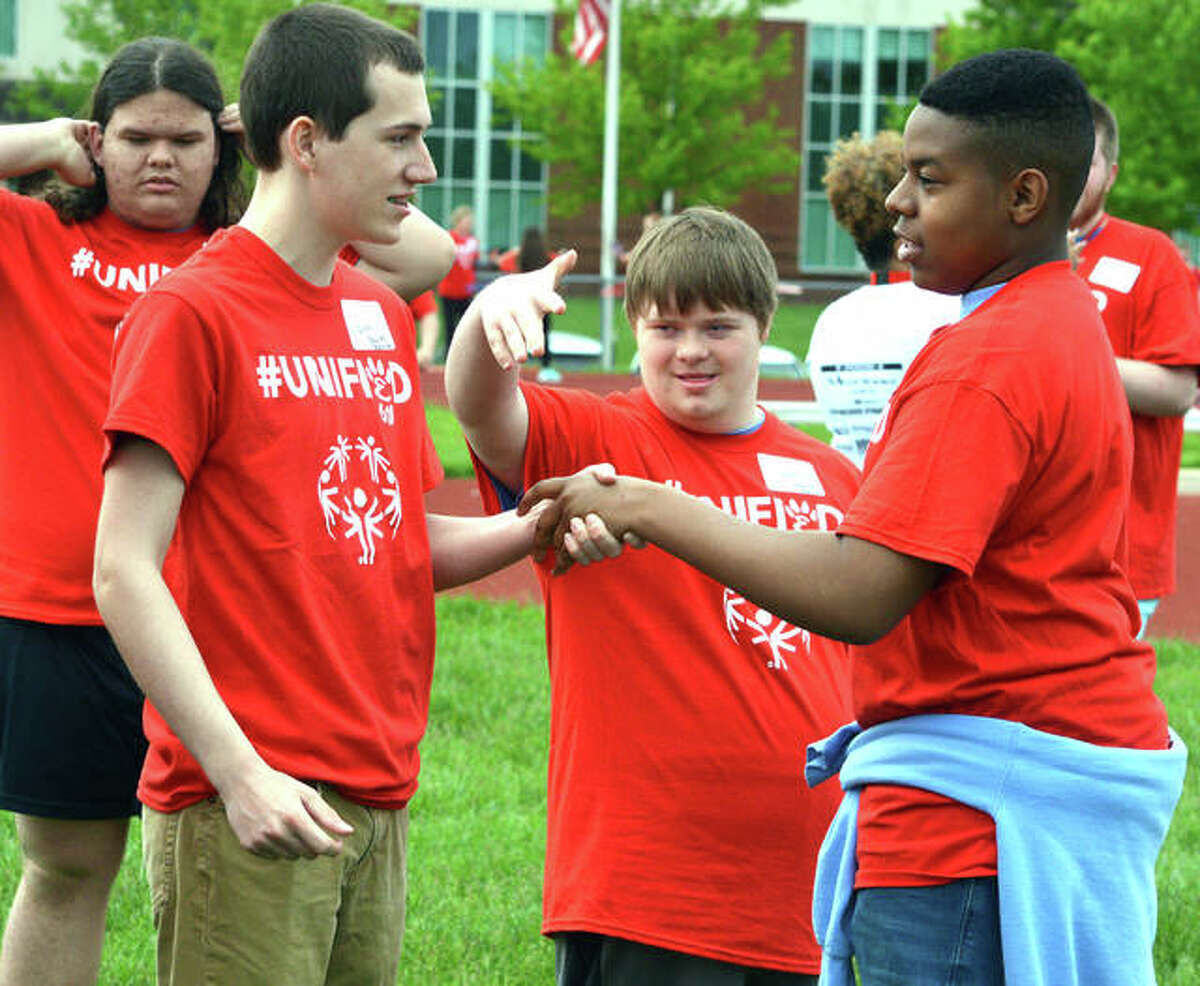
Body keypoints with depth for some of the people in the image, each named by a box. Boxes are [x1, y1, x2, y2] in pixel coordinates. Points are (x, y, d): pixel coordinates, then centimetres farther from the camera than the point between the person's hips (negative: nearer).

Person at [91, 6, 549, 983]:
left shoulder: (382, 315, 15)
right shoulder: (190, 313, -8)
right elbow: (124, 574, -13)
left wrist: (529, 531, 1)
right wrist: (240, 772, -20)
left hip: (378, 794, 7)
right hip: (247, 812, -7)